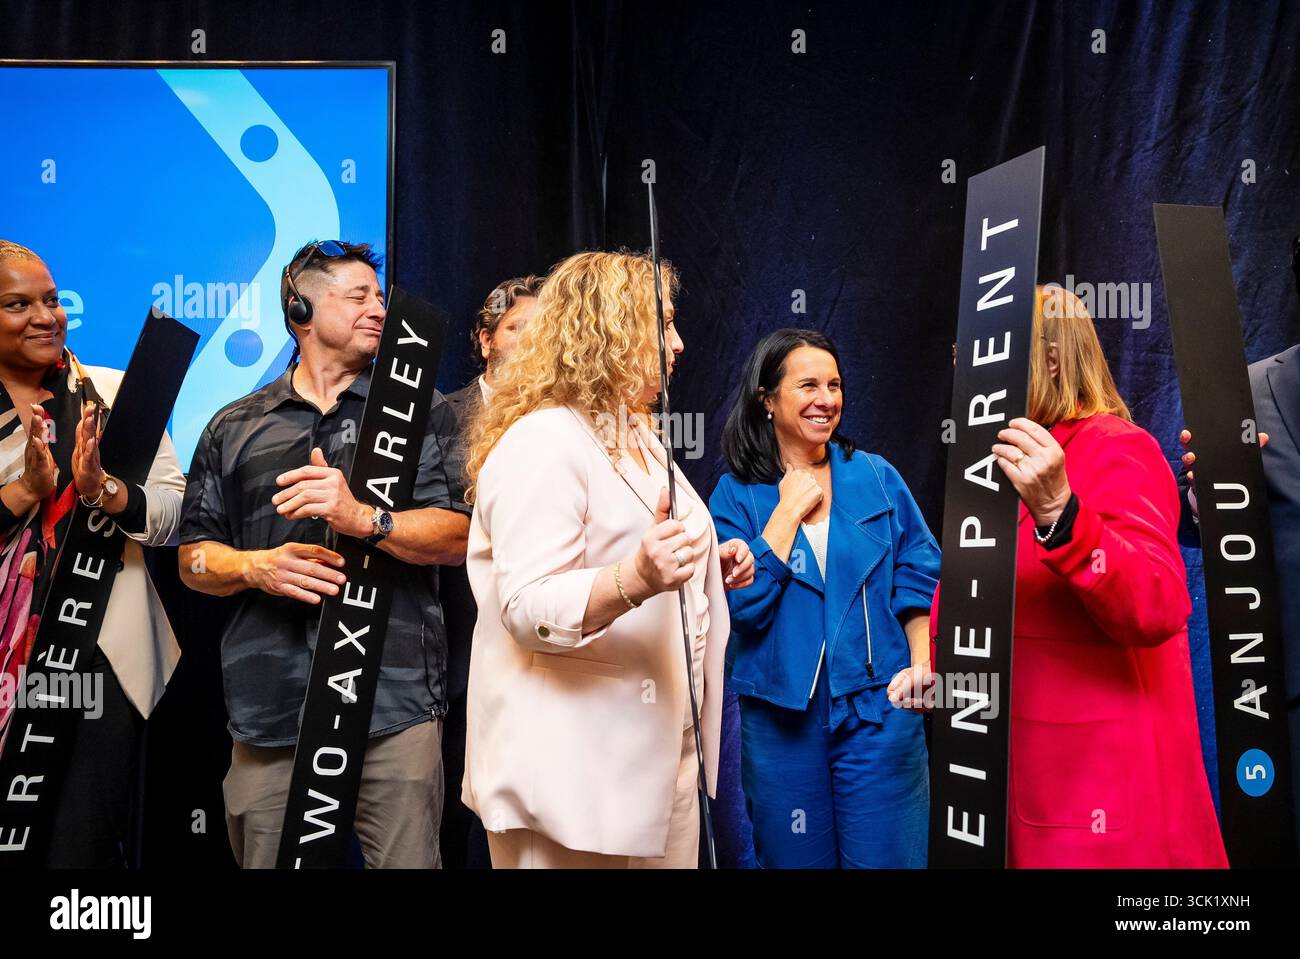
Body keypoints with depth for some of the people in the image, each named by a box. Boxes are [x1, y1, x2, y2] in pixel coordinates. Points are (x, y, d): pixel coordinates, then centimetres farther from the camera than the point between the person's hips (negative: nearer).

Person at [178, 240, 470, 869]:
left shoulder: (419, 411, 10)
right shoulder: (235, 428, 15)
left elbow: (457, 536, -1)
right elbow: (195, 556, 14)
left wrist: (362, 517, -18)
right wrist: (256, 566, -8)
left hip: (394, 700, -1)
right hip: (269, 707, 2)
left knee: (406, 858, -3)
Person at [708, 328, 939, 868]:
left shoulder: (877, 478, 4)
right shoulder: (737, 494, -1)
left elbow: (918, 577, 7)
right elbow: (741, 601, -12)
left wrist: (920, 665, -5)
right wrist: (789, 509, -10)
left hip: (877, 707, 1)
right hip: (782, 716, 0)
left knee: (885, 855, 3)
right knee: (795, 857, 12)